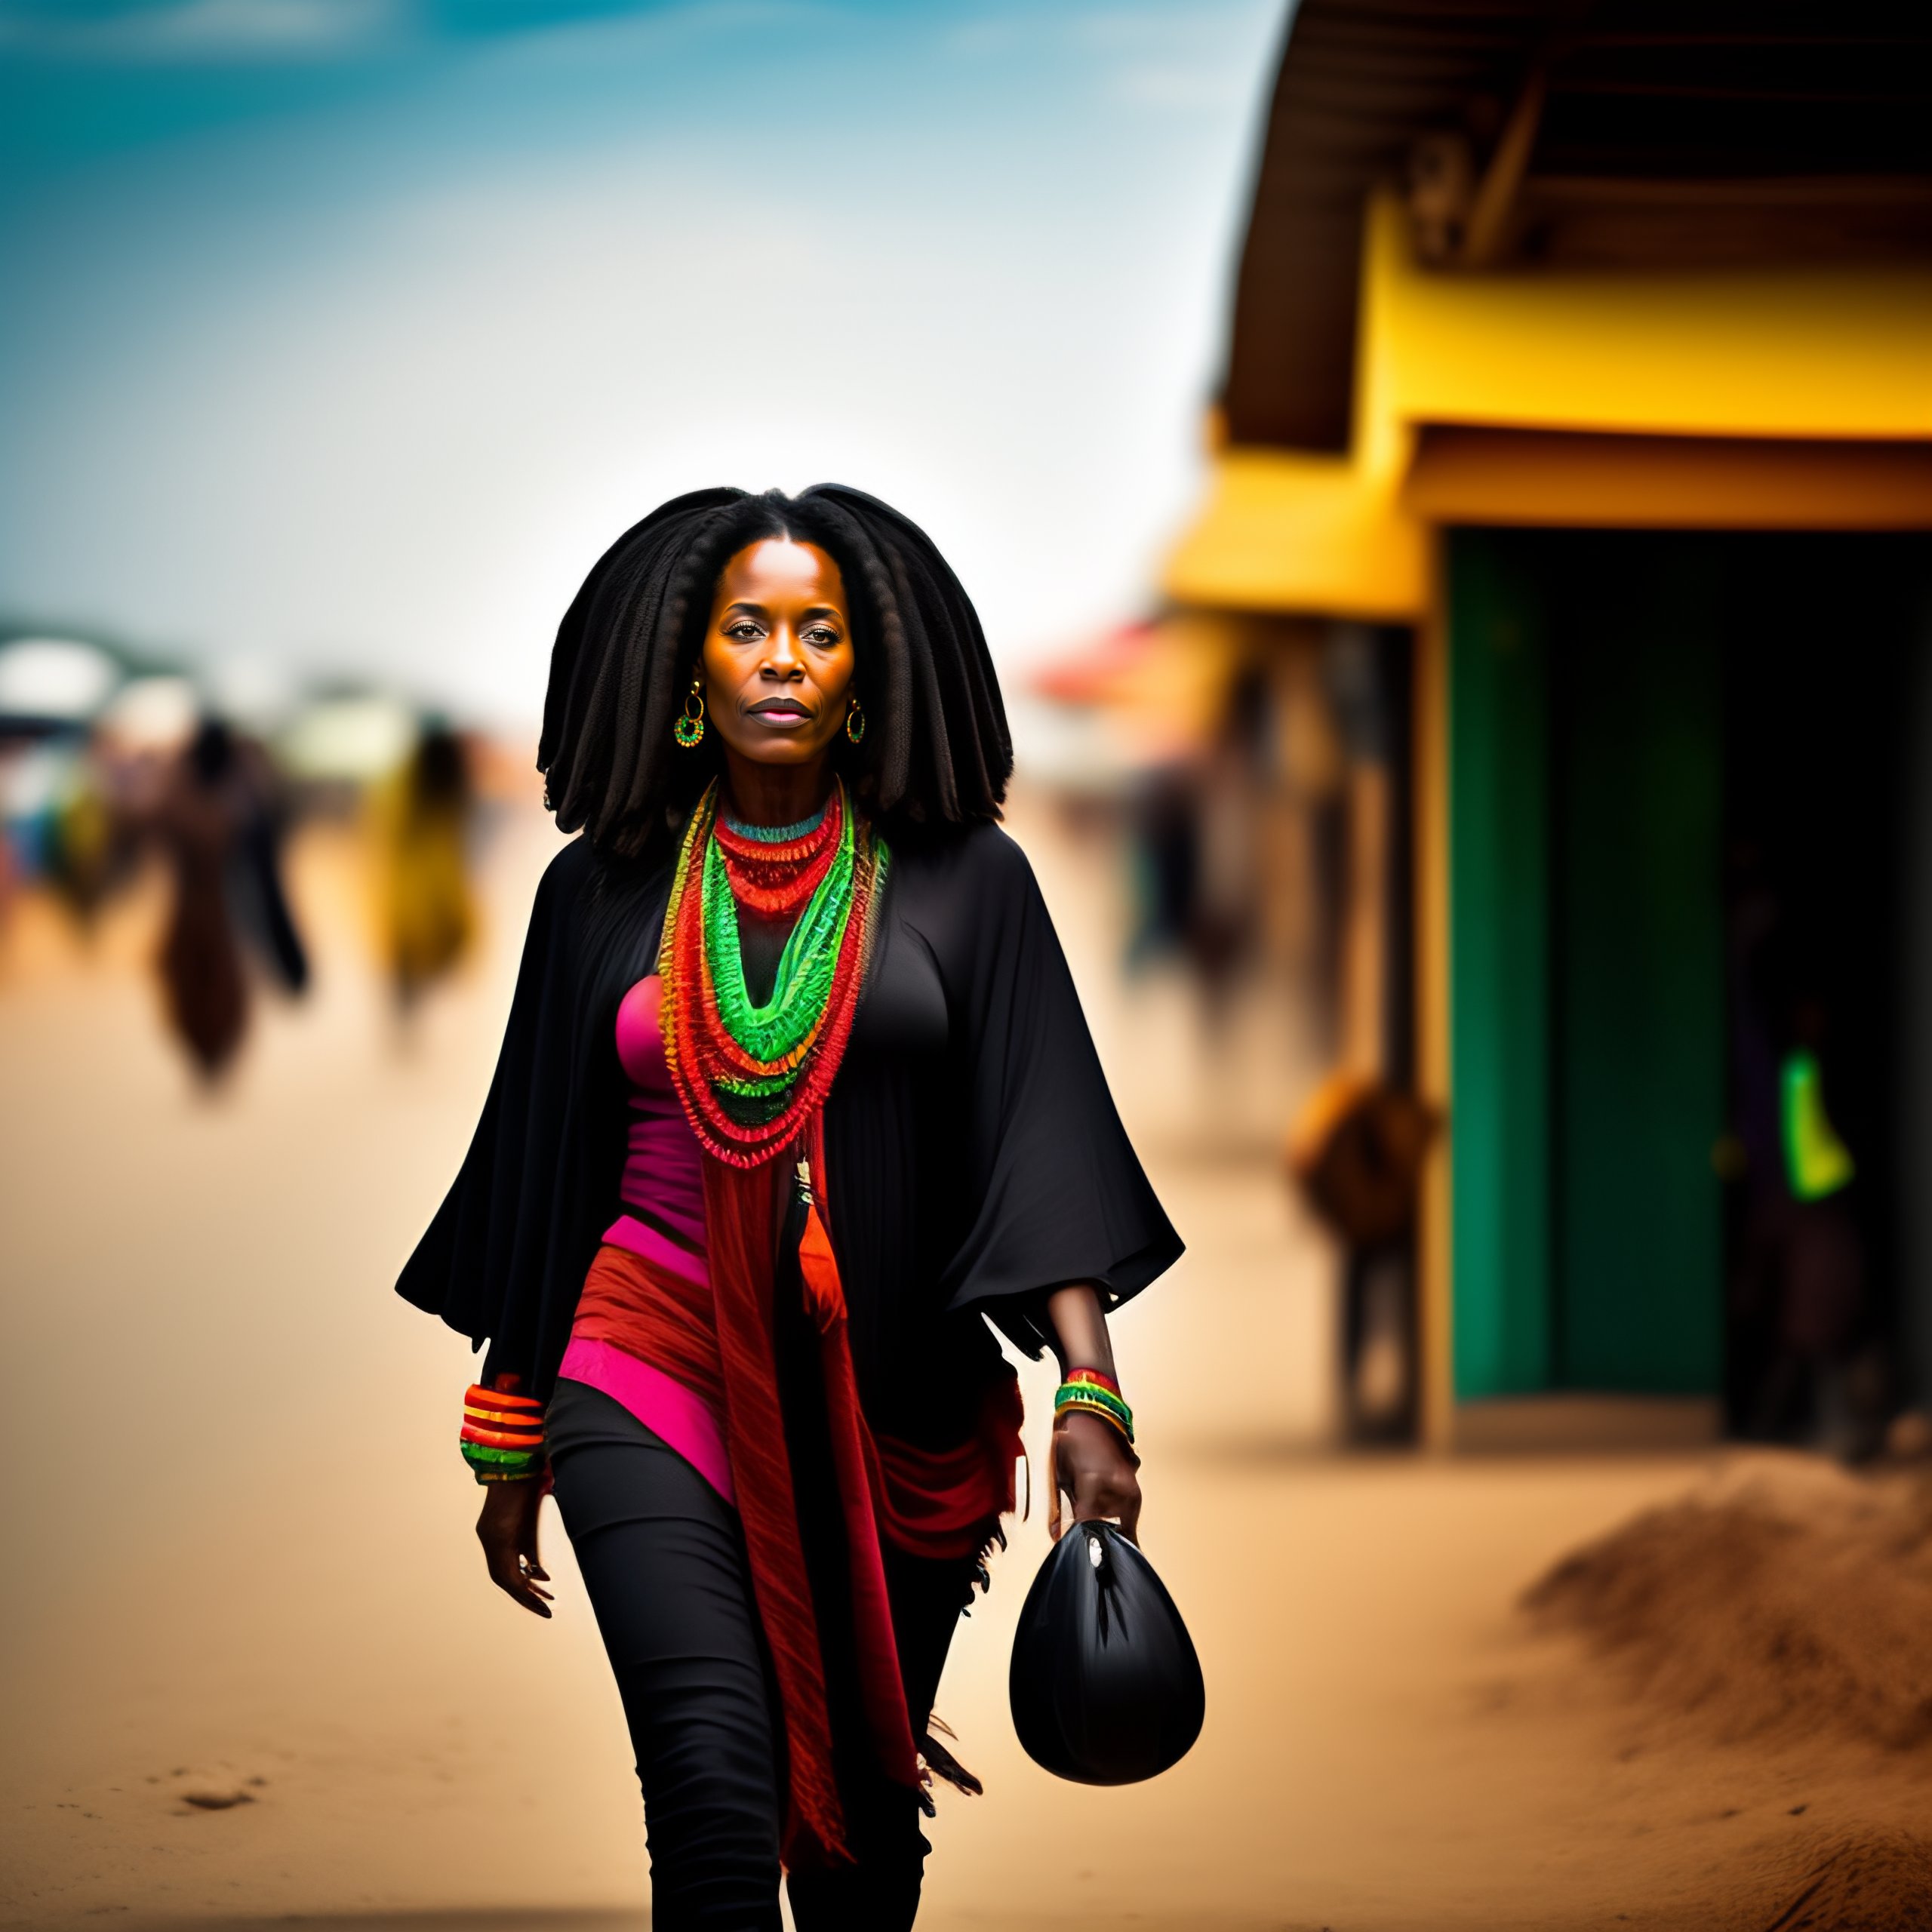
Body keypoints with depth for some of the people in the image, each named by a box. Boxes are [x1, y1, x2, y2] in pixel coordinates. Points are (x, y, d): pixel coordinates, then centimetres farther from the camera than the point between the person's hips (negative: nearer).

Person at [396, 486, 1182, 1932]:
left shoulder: (961, 880, 2)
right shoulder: (606, 888, 5)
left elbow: (1040, 1137, -6)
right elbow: (544, 1181, 12)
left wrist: (1090, 1390, -18)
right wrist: (512, 1454, 14)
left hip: (892, 1399, 1)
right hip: (656, 1377, -1)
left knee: (863, 1810, 12)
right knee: (717, 1795, -18)